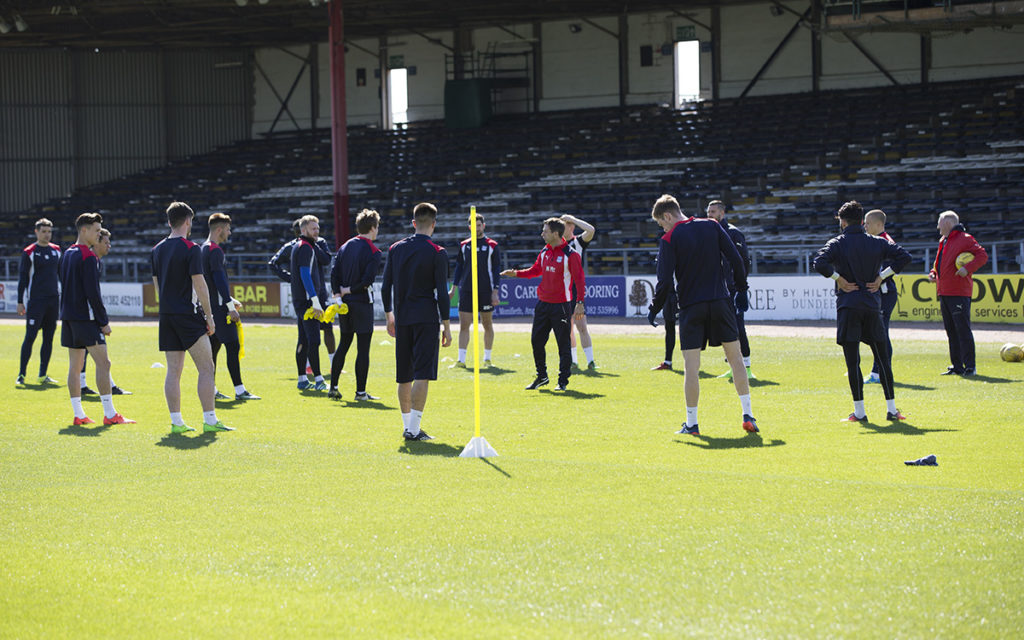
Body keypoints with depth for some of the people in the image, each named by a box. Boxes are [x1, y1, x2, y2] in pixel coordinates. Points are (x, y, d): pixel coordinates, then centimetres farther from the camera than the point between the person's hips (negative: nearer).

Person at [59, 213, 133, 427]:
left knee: (75, 365, 9)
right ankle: (110, 414, -11)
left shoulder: (67, 254, 15)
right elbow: (92, 292, -17)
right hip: (85, 318, -9)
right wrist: (104, 322, -12)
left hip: (68, 316, 9)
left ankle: (78, 415, 10)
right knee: (103, 363, -8)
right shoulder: (88, 257, -13)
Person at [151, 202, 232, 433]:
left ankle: (176, 421, 6)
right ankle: (209, 420, -5)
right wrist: (209, 316, -6)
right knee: (206, 368, -2)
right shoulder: (191, 249, -11)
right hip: (189, 315, -7)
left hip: (167, 316, 7)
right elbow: (199, 285, -13)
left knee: (173, 370, 7)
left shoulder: (157, 250, 10)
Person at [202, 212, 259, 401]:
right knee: (232, 346, -10)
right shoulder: (215, 250, -14)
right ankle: (239, 390, -12)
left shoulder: (205, 249, 18)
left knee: (214, 345, 11)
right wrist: (230, 307, -20)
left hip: (210, 306, 10)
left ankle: (211, 390, 13)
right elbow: (220, 280, -20)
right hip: (219, 308, -10)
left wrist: (229, 300, 27)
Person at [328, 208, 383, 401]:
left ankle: (333, 388, 14)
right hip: (362, 304, -6)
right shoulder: (374, 252, -10)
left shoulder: (345, 247, 9)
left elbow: (333, 272, 3)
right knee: (363, 348, -1)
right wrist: (350, 290, -6)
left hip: (344, 304, 6)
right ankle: (361, 391, 0)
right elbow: (367, 280, -19)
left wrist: (338, 293, 1)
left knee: (343, 345, 15)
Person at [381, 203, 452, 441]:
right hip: (426, 318, -5)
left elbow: (386, 287, 9)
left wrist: (389, 316, 19)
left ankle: (407, 425, 22)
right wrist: (447, 327, -3)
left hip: (402, 318, 5)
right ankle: (413, 429, -13)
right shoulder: (437, 253, -6)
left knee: (405, 376, 13)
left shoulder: (396, 249, 7)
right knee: (422, 375, -6)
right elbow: (442, 293, -8)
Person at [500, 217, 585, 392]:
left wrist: (579, 303, -17)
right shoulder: (544, 252, 9)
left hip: (562, 305, -7)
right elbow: (536, 270, 22)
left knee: (563, 344, -1)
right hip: (543, 303, 7)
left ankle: (563, 381, 7)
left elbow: (579, 279, -11)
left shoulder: (570, 254, -11)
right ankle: (541, 376, 21)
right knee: (536, 341, 8)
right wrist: (516, 273, 8)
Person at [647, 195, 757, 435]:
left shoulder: (669, 240, -6)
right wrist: (741, 290, 12)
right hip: (720, 301, 3)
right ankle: (748, 415, 7)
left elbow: (664, 281, -10)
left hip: (691, 307, -3)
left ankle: (692, 423, 2)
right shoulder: (712, 226, 5)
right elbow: (736, 260, 3)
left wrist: (654, 309, 3)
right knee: (735, 357, 11)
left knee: (691, 366, 0)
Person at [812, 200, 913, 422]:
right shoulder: (877, 243, 7)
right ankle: (891, 409, 8)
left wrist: (839, 279, -8)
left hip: (848, 306, -3)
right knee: (882, 357, 9)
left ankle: (859, 412, -1)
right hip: (872, 305, 3)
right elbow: (904, 256, 2)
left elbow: (819, 262, -19)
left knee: (852, 360, 0)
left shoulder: (837, 244, -3)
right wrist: (881, 277, 3)